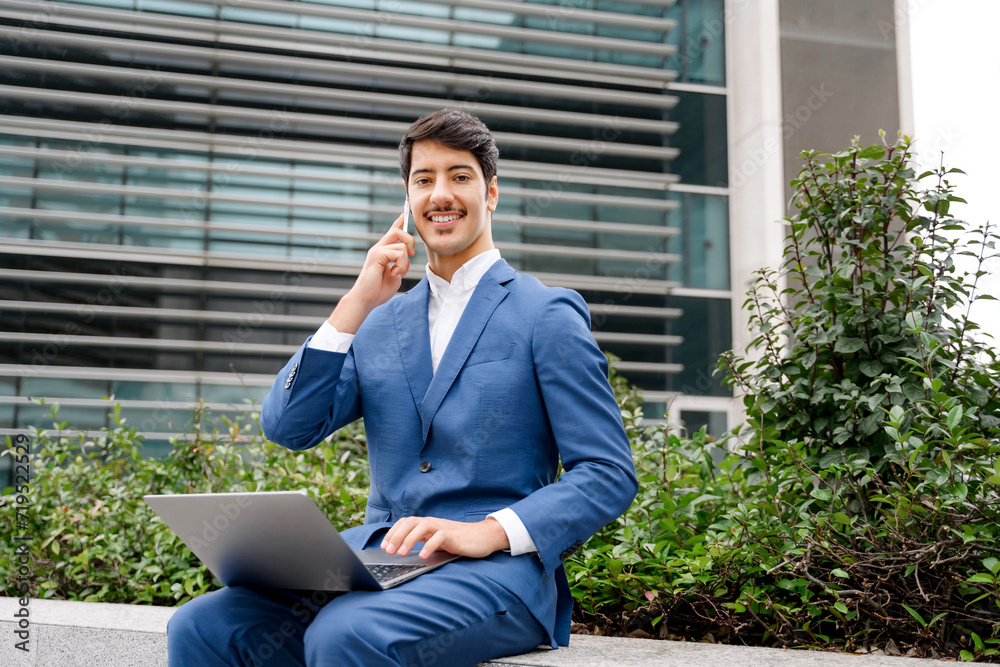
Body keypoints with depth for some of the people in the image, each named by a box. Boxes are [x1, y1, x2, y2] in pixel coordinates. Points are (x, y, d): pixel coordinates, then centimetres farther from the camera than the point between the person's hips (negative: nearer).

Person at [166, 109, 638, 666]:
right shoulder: (379, 323, 18)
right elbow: (287, 428, 7)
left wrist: (490, 532, -18)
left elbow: (610, 475, -3)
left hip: (496, 571, -4)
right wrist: (357, 303, -1)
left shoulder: (548, 315, 2)